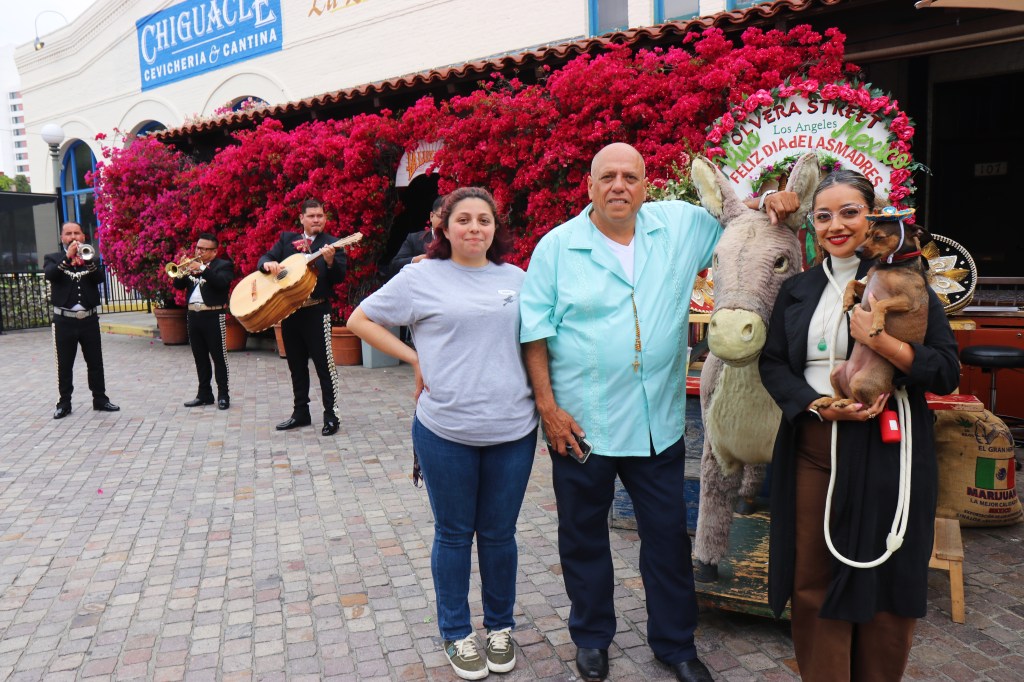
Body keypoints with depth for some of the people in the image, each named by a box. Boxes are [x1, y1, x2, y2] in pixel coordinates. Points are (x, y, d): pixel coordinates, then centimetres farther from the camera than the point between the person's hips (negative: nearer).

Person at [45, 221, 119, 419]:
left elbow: (100, 278, -8)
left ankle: (100, 399, 14)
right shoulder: (52, 258, 6)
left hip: (89, 319, 1)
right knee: (64, 365, 4)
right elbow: (50, 275, -15)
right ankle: (64, 403, 11)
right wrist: (68, 257, -24)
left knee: (96, 363, 6)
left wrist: (87, 260, -24)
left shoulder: (92, 257, 10)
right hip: (64, 320, -1)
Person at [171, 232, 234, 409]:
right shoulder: (192, 264, 16)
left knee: (219, 357, -2)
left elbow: (221, 282, -19)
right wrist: (181, 272, -10)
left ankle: (223, 395, 2)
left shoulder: (223, 265, -1)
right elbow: (178, 285, 9)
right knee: (200, 358, 11)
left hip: (213, 316, -6)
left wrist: (202, 269, -24)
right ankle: (204, 394, 18)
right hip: (193, 316, 6)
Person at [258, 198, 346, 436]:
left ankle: (331, 415, 4)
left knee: (324, 363, -4)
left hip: (316, 311, -5)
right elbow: (265, 257, 8)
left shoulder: (331, 243, -3)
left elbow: (339, 277, -12)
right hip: (289, 310, 5)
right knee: (296, 365, 13)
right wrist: (268, 263, -15)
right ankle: (300, 413, 25)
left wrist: (330, 261, -33)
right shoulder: (287, 239, 11)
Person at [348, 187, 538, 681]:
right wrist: (414, 358, -5)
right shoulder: (422, 277, -1)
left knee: (499, 533, 14)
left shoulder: (515, 279, 8)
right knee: (453, 534, 12)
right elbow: (360, 319, 4)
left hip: (512, 431, 3)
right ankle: (456, 634, 31)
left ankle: (500, 626, 35)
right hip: (445, 431, -2)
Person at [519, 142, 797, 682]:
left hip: (658, 422, 2)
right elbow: (535, 334, -6)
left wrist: (774, 205, -5)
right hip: (580, 423, -2)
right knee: (583, 536, 14)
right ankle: (592, 638, 37)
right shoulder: (557, 246, -5)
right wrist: (548, 406, -11)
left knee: (668, 535, 14)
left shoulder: (680, 225, 2)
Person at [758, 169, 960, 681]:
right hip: (813, 449, 3)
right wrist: (818, 406, -11)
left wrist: (882, 342, -21)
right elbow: (772, 363, 7)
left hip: (885, 452, -2)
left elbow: (948, 372, -4)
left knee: (884, 580, 8)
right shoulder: (797, 290, 9)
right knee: (813, 579, 7)